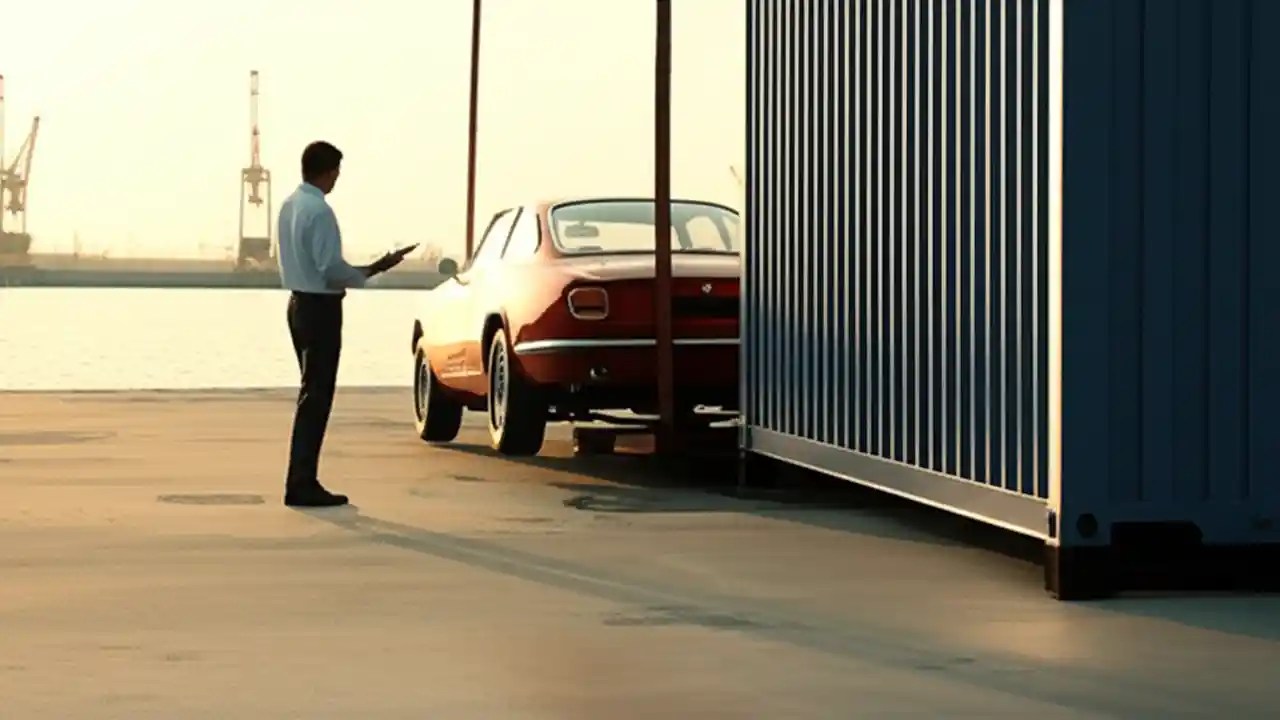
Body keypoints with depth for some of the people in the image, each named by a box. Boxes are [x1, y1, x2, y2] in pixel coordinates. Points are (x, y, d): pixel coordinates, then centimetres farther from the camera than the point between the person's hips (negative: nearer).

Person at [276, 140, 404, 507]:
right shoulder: (319, 211, -19)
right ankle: (303, 483, -4)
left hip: (299, 302, 9)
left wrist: (353, 275, 13)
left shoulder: (290, 205, 9)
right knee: (316, 395, -5)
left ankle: (300, 482, 18)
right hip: (321, 308, -9)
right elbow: (331, 267, -22)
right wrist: (372, 271, -8)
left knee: (312, 392, 16)